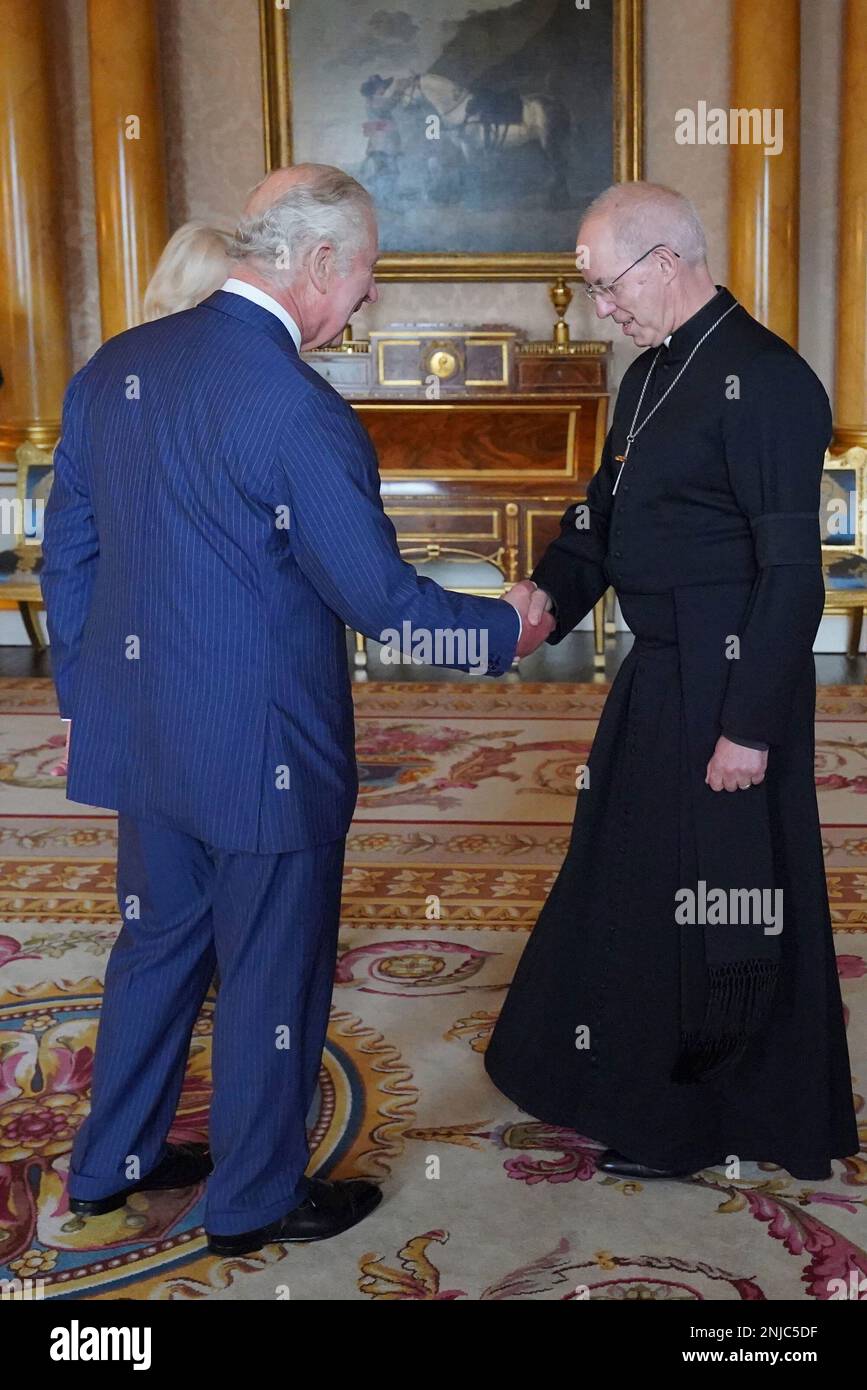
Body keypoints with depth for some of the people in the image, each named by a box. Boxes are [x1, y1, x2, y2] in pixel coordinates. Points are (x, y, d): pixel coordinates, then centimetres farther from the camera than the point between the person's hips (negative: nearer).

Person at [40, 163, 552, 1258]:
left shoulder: (115, 366, 2)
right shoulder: (298, 410, -22)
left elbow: (68, 556, 7)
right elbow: (381, 599, -17)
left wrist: (87, 700, 17)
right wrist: (505, 627, 0)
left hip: (140, 737, 8)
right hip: (260, 754, -7)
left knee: (158, 942, 24)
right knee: (273, 973, 12)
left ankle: (112, 1163, 40)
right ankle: (255, 1200, 30)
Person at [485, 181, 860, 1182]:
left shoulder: (764, 379, -17)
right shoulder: (652, 373, 11)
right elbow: (603, 510, 15)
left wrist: (751, 724, -20)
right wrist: (552, 593, -4)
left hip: (729, 685, -9)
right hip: (659, 677, 9)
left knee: (712, 901, 5)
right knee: (633, 879, 19)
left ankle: (695, 1124, 24)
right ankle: (631, 1076, 39)